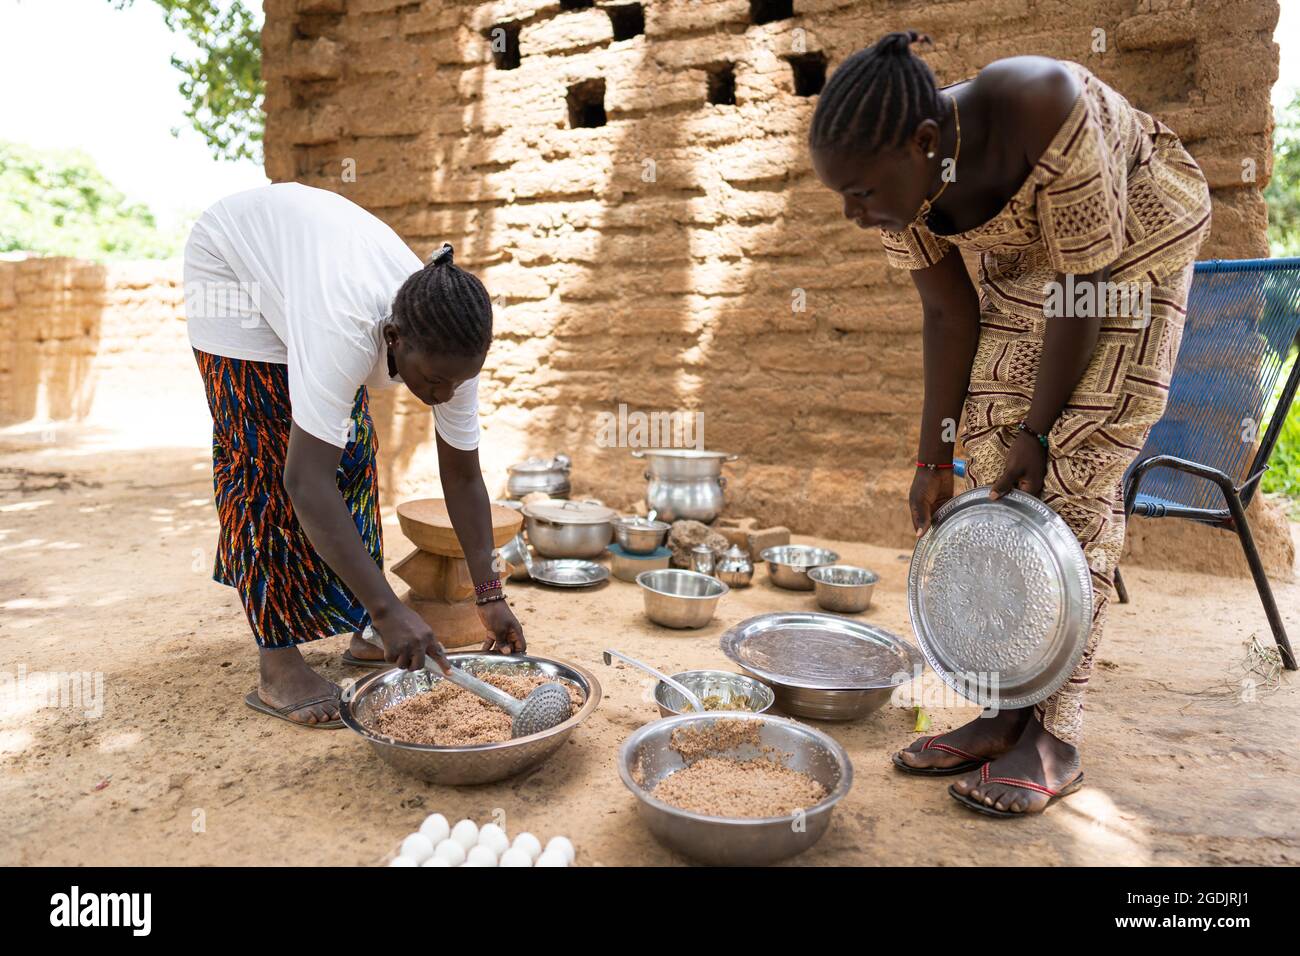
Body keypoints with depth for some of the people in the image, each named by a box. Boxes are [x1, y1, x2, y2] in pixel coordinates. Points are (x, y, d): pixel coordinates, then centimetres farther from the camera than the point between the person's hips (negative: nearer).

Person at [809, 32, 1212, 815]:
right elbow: (949, 314, -11)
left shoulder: (1044, 110, -37)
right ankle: (1009, 710, 1)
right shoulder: (896, 179, -20)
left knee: (1079, 464, -14)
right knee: (989, 440, -6)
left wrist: (1039, 430, -22)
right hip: (1022, 249, 5)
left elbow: (1085, 283, -27)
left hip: (1135, 231, -5)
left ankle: (1058, 735, -6)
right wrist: (935, 459, -9)